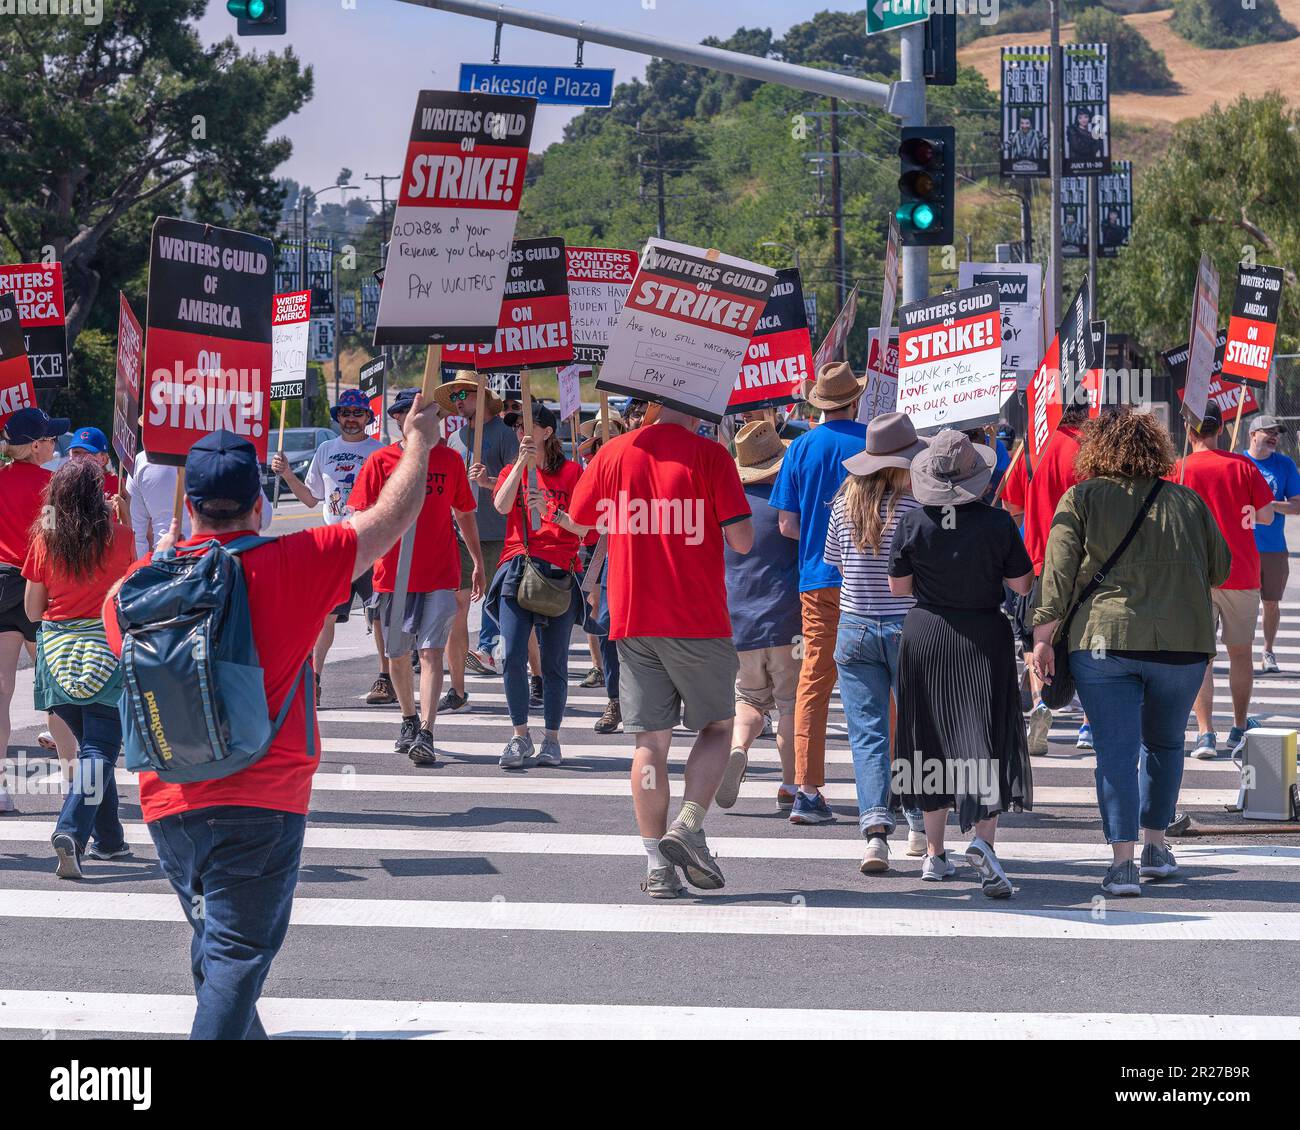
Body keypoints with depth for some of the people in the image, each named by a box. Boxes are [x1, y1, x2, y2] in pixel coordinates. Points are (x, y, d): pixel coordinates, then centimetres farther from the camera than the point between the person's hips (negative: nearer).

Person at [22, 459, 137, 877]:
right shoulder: (119, 536, -7)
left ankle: (109, 838, 23)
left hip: (57, 653, 3)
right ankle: (71, 831, -22)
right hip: (107, 652, -3)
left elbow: (32, 611, 4)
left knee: (90, 744, 17)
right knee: (100, 748, -3)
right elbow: (136, 574, 15)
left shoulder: (44, 541, -2)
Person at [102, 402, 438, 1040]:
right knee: (238, 956, -3)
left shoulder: (134, 585, 0)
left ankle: (240, 1035, 37)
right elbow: (392, 516, 1)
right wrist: (418, 441, 19)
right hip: (260, 803, -5)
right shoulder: (287, 567, -10)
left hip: (167, 804, 5)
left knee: (213, 941, 23)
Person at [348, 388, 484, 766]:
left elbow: (464, 514, 16)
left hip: (439, 575, -1)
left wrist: (478, 563, 18)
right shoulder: (380, 461, 1)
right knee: (398, 654, 11)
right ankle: (409, 721, 33)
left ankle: (426, 735, -17)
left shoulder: (449, 460, 6)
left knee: (431, 650, -12)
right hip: (393, 575, 1)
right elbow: (361, 515, 0)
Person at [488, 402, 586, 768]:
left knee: (554, 661, 1)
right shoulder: (512, 471, 14)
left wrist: (551, 512, -18)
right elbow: (502, 506, -8)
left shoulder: (570, 472, 5)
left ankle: (551, 739, 11)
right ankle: (520, 736, 4)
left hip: (559, 572, -2)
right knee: (512, 656, -8)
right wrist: (522, 463, -15)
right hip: (518, 569, 2)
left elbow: (583, 528, -2)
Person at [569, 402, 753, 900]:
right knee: (717, 726, 14)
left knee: (651, 741, 6)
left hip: (632, 618, 3)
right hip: (698, 619, -3)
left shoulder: (614, 453, 3)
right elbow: (742, 540, -10)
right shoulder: (709, 455, -7)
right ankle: (687, 827, -3)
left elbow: (579, 522, 15)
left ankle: (657, 863, 5)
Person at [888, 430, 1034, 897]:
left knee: (930, 741, 12)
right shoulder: (998, 524, -10)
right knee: (987, 739, -1)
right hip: (984, 639, -2)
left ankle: (935, 854, 19)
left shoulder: (913, 525, -8)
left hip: (925, 638, 2)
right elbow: (1022, 584, -3)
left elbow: (898, 587, 0)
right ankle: (983, 839, -23)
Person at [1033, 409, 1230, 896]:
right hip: (1183, 642, 2)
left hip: (1104, 638, -2)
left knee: (1116, 748, -1)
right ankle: (1154, 847, 27)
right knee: (1163, 743, 20)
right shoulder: (1187, 500, 9)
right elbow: (1221, 569, 16)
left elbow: (1058, 572, -4)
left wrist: (1043, 635, -2)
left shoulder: (1081, 499, 3)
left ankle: (1122, 861, -9)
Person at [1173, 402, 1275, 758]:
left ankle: (1205, 733, -9)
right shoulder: (1243, 466, -3)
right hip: (1242, 572, 1)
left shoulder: (1179, 470, -6)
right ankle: (1240, 729, 22)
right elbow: (1266, 516, -1)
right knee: (1241, 652, 13)